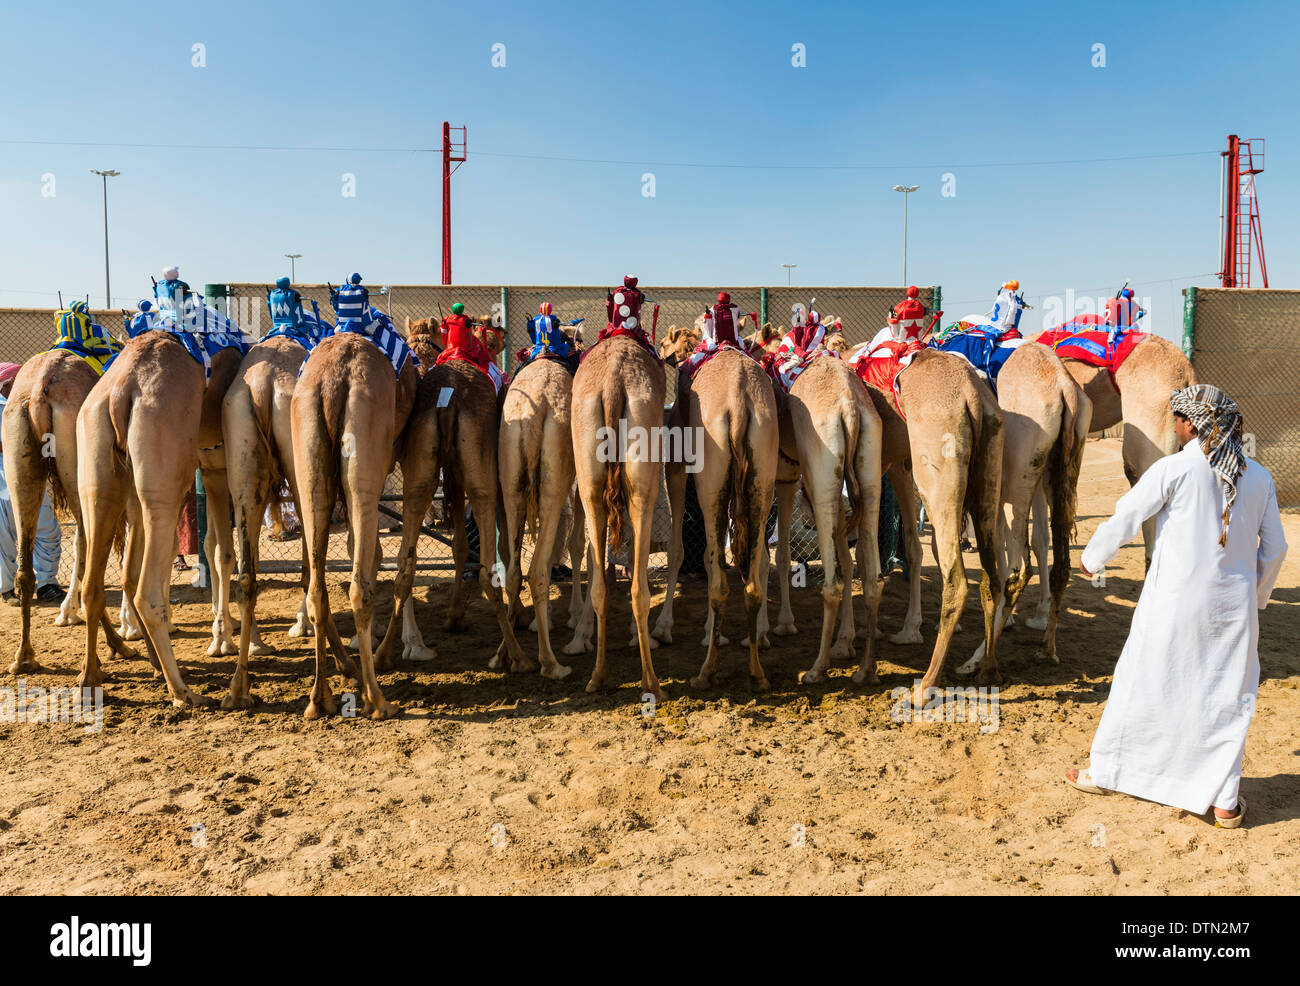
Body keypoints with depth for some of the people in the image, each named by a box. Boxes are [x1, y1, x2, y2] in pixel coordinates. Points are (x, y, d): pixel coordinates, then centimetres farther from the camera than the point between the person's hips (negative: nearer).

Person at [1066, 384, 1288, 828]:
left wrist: (1091, 559, 9)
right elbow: (1274, 547, 7)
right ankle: (1225, 801, 20)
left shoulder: (1174, 469, -12)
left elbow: (1124, 518, -8)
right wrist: (1257, 596, 22)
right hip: (1233, 604, 3)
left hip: (1174, 601, -3)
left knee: (1141, 685, 10)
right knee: (1229, 697, 14)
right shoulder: (1259, 476, 1)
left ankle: (1104, 772, 24)